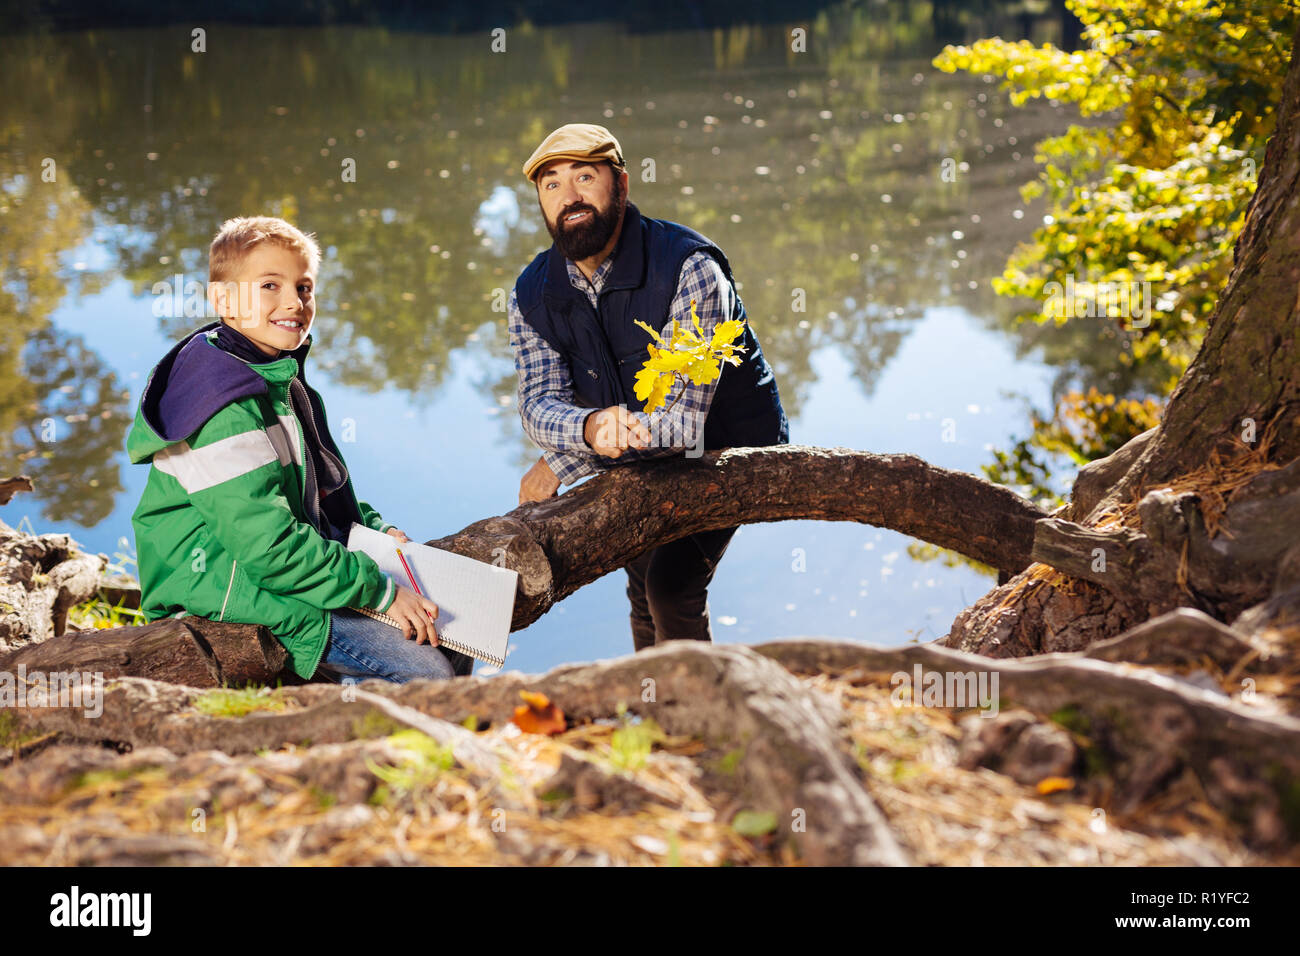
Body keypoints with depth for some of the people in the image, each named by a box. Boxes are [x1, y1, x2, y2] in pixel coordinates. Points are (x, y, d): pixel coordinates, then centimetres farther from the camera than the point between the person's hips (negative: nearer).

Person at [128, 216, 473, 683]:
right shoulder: (223, 406, -20)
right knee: (422, 670, -19)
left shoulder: (284, 384, 14)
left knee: (452, 647, 6)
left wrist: (377, 531, 9)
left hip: (292, 570, 10)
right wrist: (380, 590, -21)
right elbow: (266, 543, -25)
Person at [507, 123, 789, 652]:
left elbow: (683, 418, -35)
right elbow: (539, 404, -20)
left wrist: (560, 463, -28)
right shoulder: (531, 295, -13)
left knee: (672, 585, -21)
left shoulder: (689, 268, -32)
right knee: (644, 592, 18)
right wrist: (592, 427, -47)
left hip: (730, 447, -5)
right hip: (640, 460, 6)